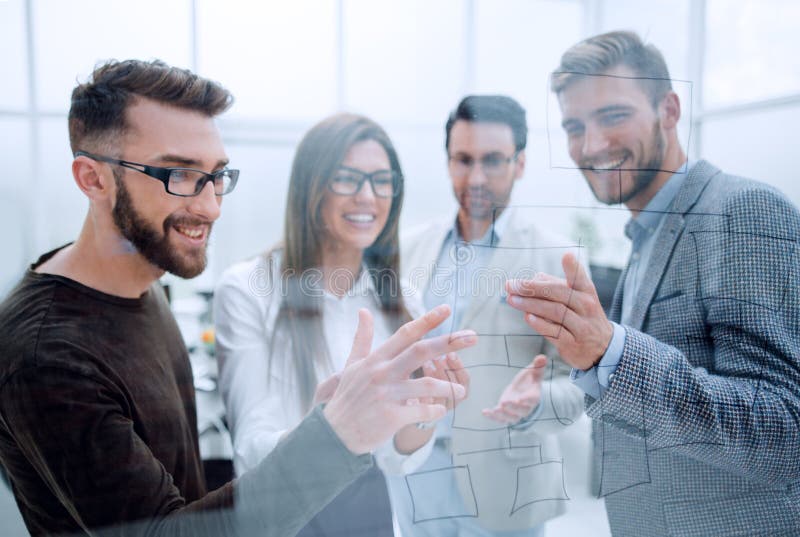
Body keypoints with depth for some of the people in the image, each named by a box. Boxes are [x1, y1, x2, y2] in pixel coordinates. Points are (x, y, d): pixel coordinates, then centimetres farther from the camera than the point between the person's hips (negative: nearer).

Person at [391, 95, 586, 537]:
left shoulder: (556, 259, -10)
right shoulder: (412, 247, 3)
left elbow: (580, 383, -10)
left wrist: (535, 403, -29)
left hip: (500, 483, -3)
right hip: (413, 472, 4)